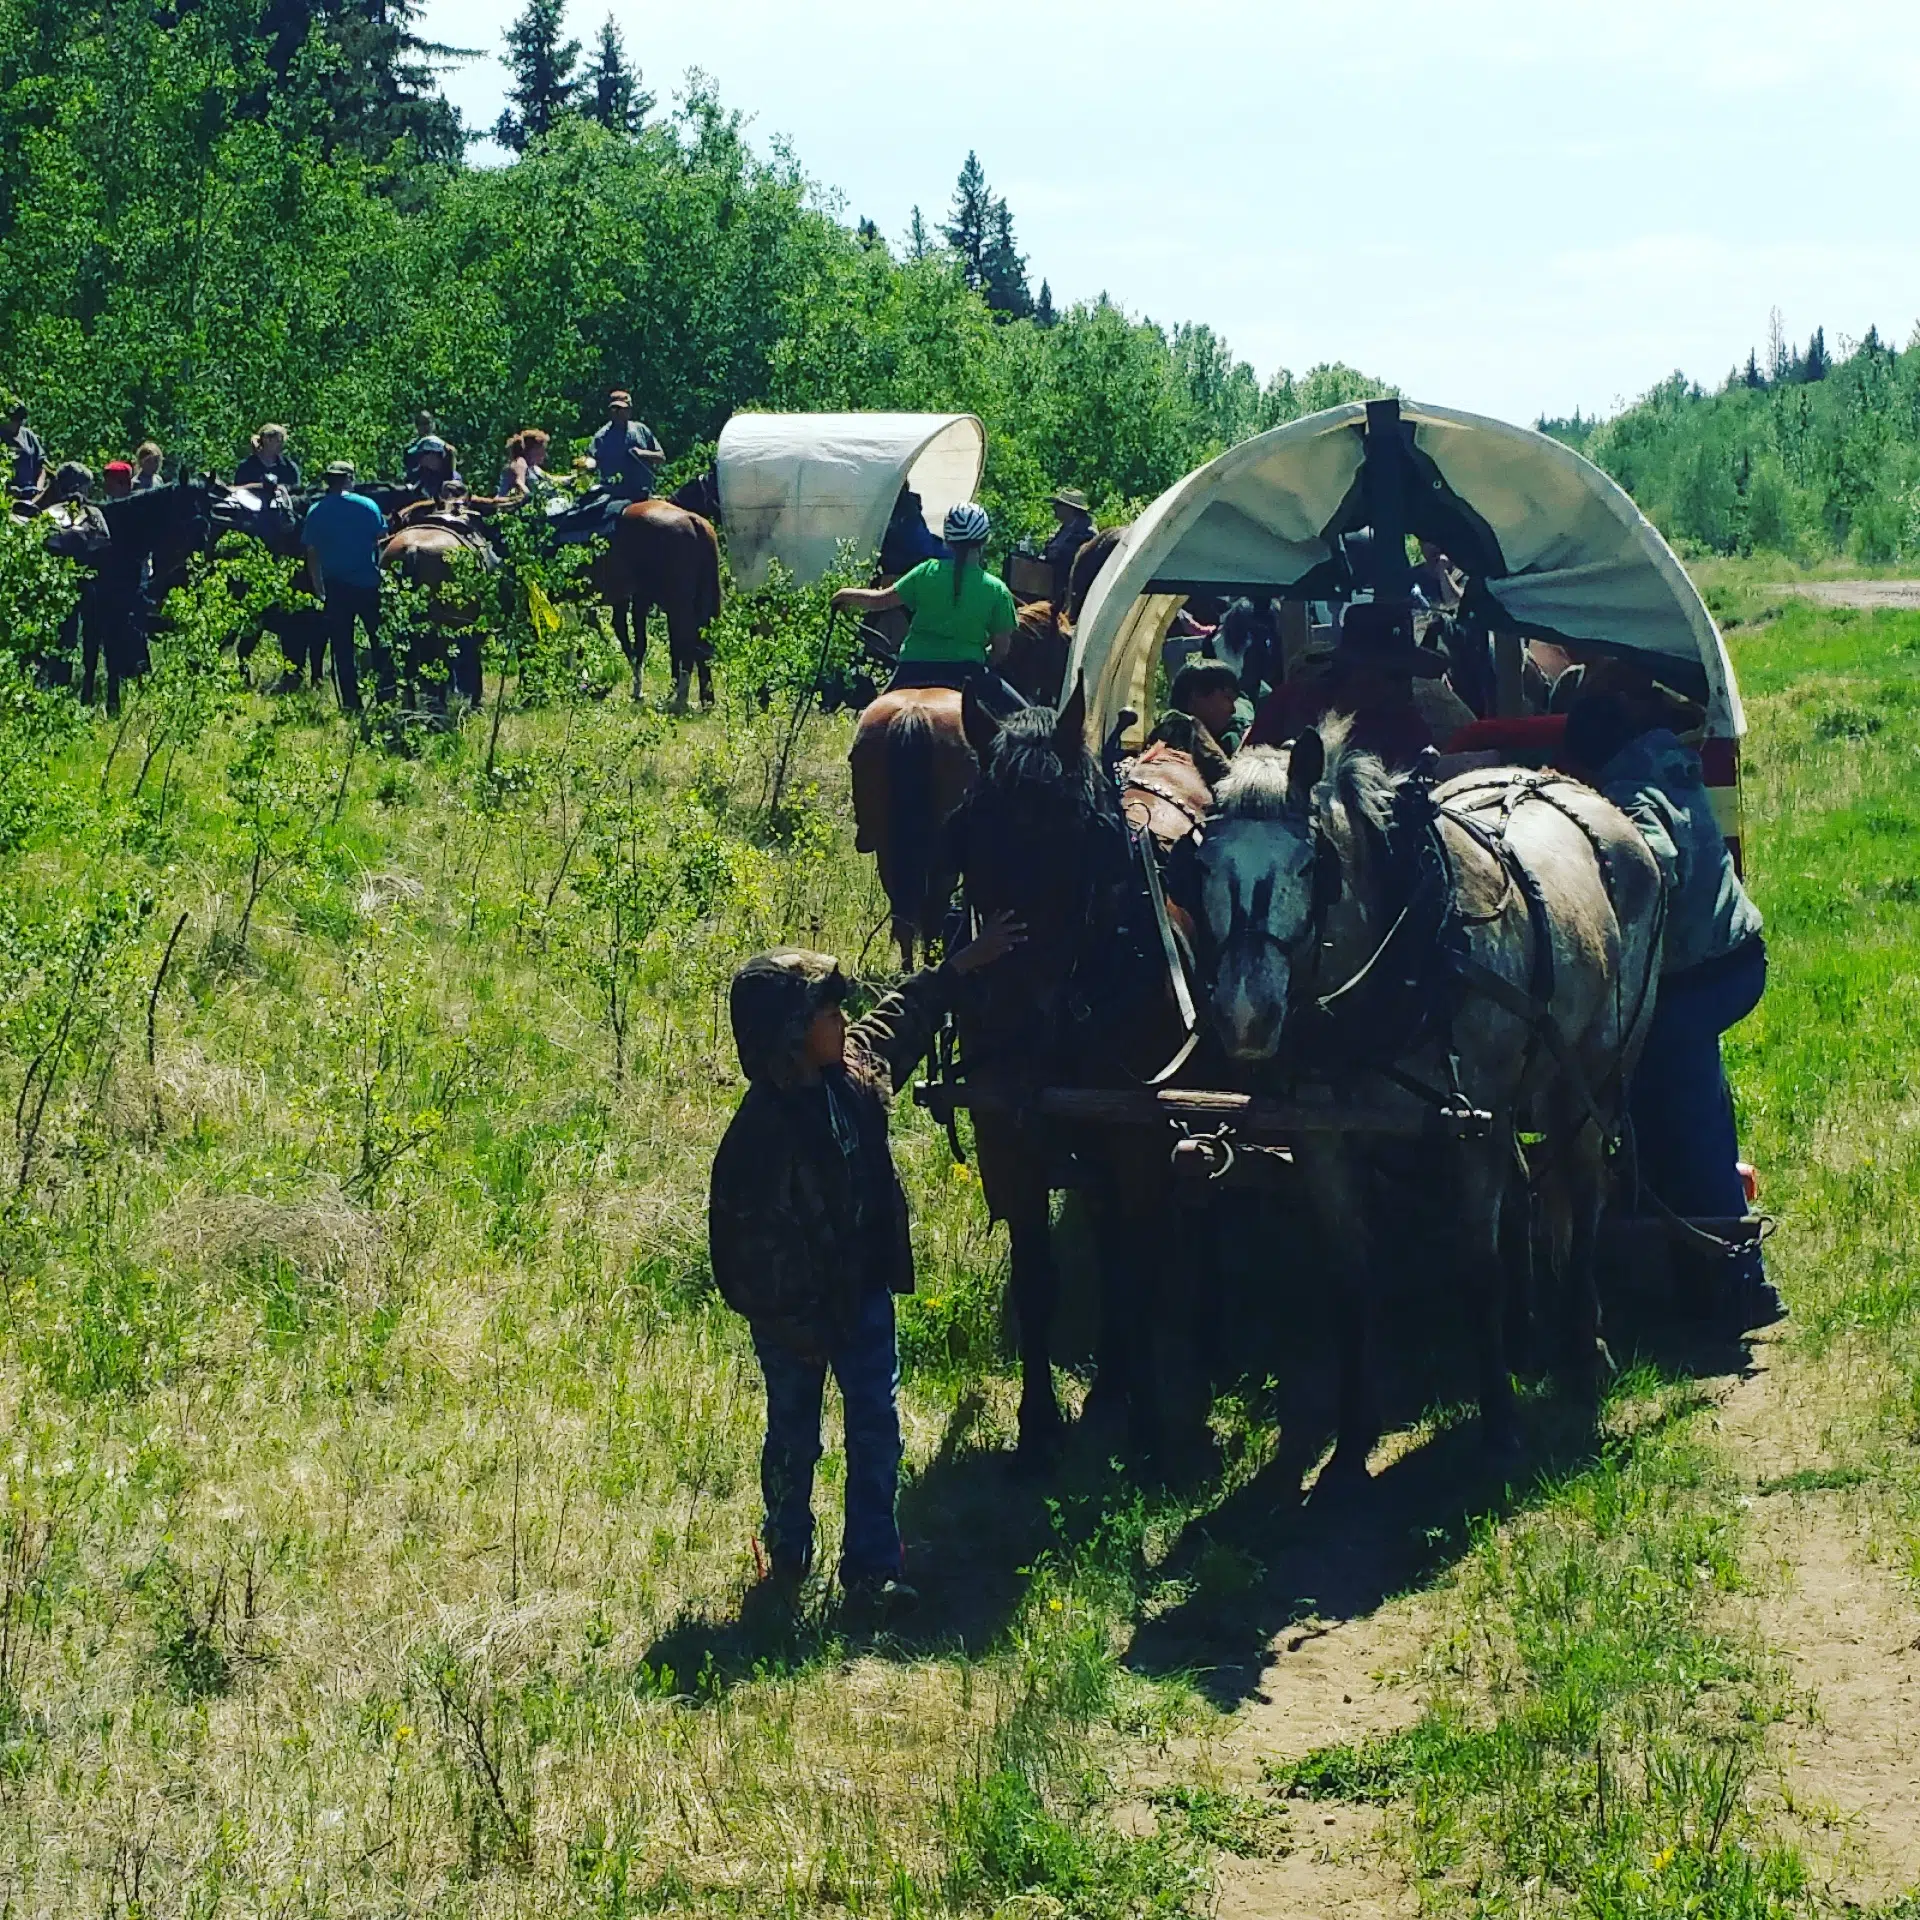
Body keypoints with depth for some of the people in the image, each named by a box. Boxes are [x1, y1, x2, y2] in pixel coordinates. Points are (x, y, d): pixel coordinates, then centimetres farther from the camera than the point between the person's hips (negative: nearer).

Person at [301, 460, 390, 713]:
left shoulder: (316, 512, 2)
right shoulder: (368, 506, -2)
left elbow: (311, 553, 4)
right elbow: (382, 543, -2)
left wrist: (319, 588, 11)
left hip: (335, 586, 1)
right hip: (368, 584, -1)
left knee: (341, 646, 5)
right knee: (380, 640, 13)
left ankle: (351, 703, 3)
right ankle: (387, 692, 10)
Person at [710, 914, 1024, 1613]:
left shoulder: (855, 1071, -4)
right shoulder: (762, 1128, -26)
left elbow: (904, 1016, 17)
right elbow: (748, 1241, -21)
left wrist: (963, 964, 22)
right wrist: (795, 1329, -17)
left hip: (864, 1290, 6)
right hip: (795, 1313, -6)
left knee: (876, 1429, 4)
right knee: (793, 1435, 12)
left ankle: (871, 1568, 10)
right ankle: (787, 1557, 31)